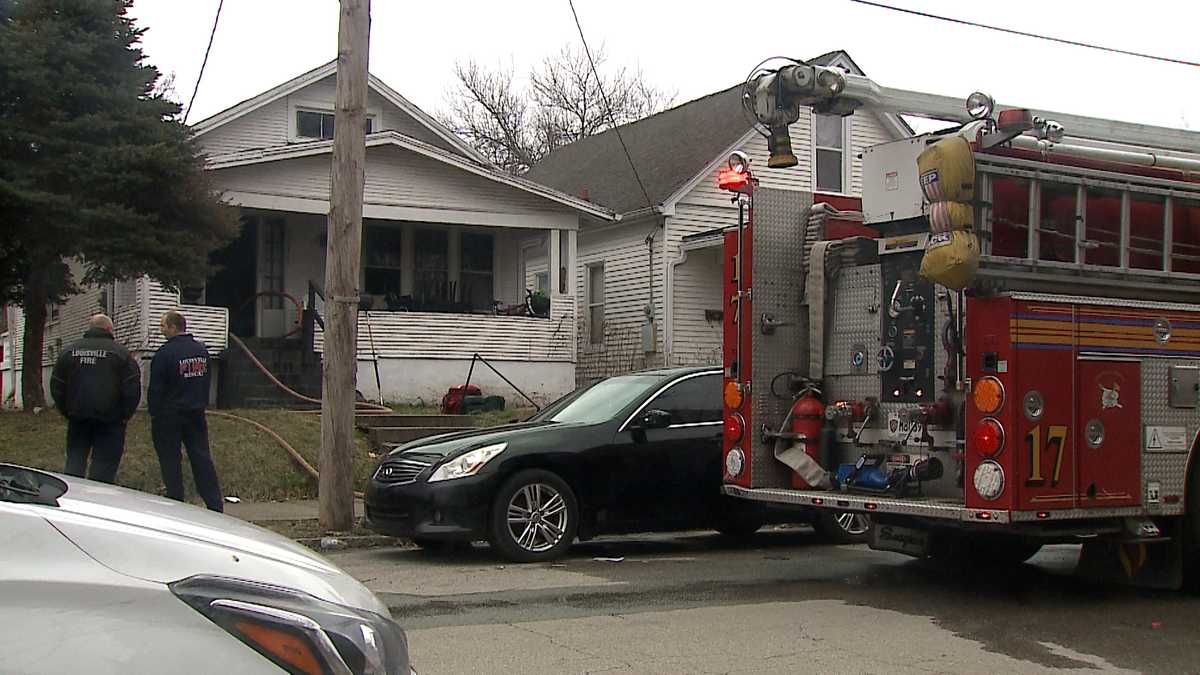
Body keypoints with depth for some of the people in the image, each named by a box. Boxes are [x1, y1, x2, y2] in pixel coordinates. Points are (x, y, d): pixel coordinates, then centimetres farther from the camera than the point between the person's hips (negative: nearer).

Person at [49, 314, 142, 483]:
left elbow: (56, 387, 9)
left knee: (74, 462, 13)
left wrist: (66, 412, 15)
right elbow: (133, 388, -10)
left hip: (77, 418, 3)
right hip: (110, 419, -3)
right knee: (104, 466, 2)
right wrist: (126, 415, -1)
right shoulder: (119, 352, -4)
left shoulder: (69, 350, 7)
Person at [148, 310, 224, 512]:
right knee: (201, 457, 7)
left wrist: (154, 413, -2)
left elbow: (156, 388, -12)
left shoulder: (165, 353, -15)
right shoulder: (201, 349, 7)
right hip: (196, 413, 6)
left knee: (170, 461, 3)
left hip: (169, 415, -6)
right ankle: (215, 504, 5)